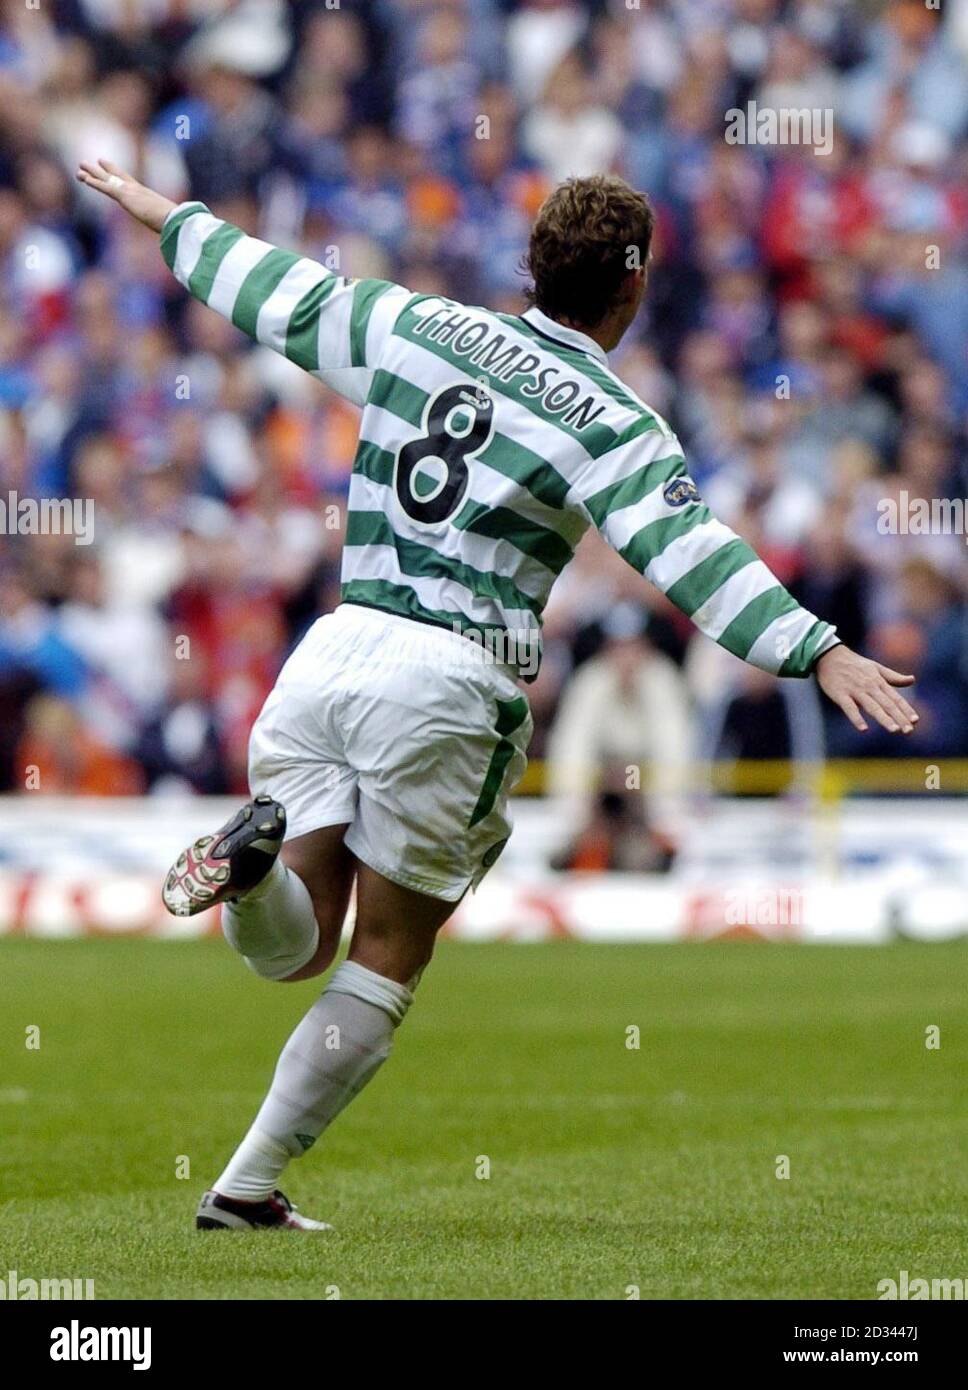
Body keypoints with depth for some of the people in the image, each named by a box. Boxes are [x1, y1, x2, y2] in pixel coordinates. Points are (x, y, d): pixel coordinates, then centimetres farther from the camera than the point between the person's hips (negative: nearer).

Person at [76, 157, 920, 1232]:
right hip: (449, 679, -4)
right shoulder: (611, 424, -5)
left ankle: (253, 854, -25)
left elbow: (277, 291, 18)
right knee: (385, 963, 9)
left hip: (332, 648, 4)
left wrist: (164, 213, 34)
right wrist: (820, 653, -19)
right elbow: (694, 557, -15)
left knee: (296, 947, 8)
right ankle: (248, 1186, 6)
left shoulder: (415, 327, 8)